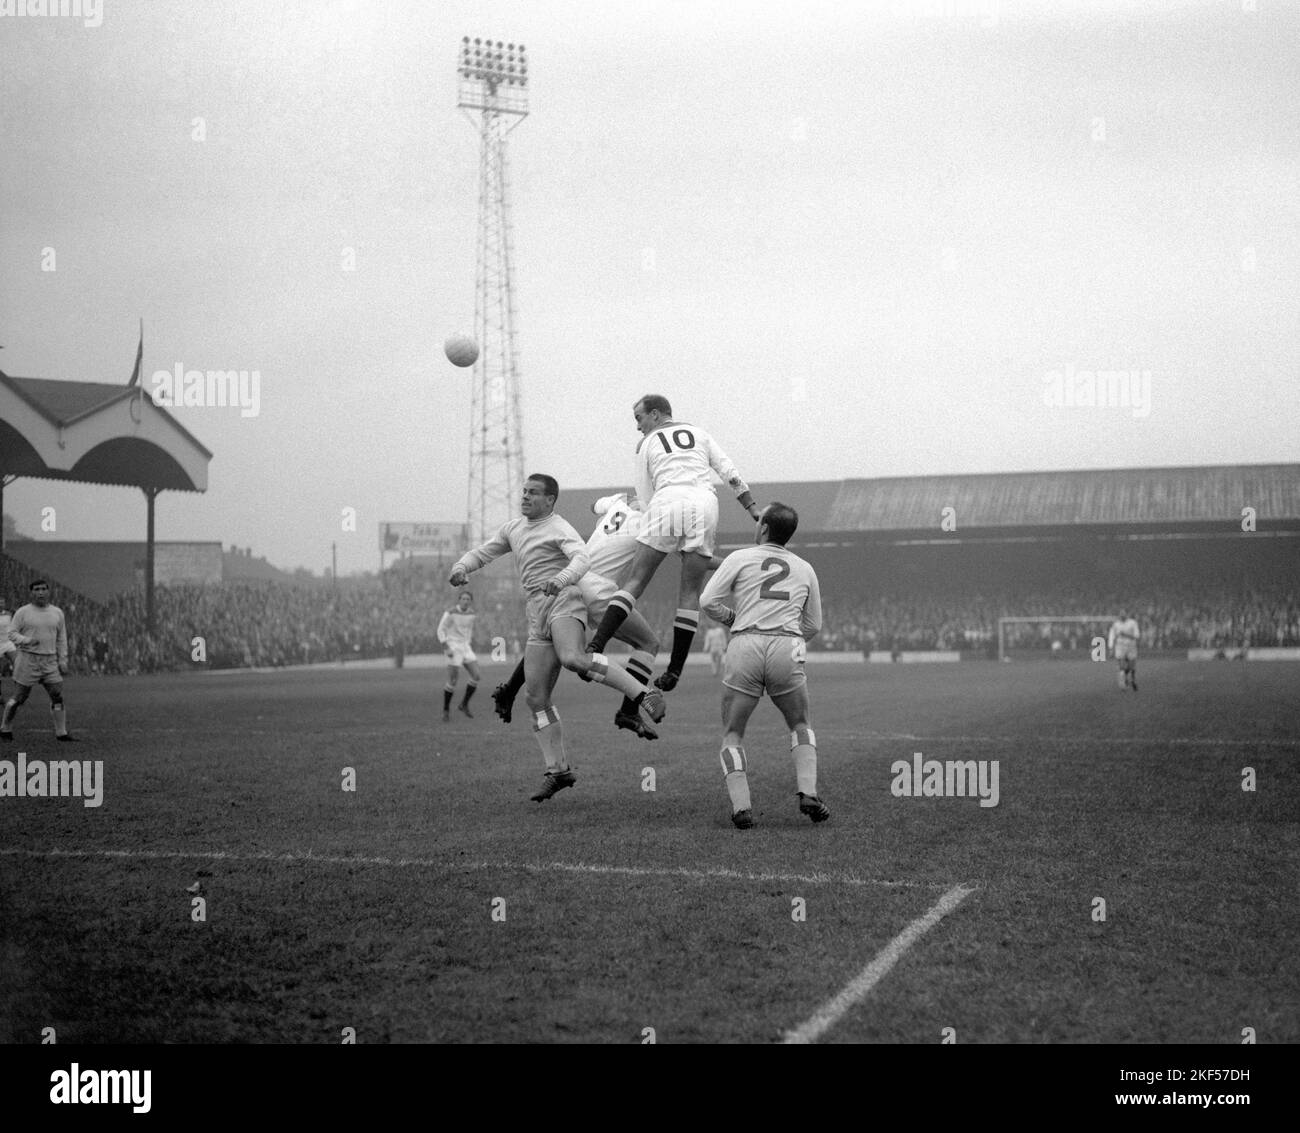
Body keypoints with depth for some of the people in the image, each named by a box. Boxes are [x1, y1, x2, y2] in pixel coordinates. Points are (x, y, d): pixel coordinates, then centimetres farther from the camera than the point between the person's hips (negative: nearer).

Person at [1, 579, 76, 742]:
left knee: (57, 696, -4)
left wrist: (63, 661, 5)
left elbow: (61, 639, 11)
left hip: (49, 661, 3)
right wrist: (27, 640, -21)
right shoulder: (23, 612, -3)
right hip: (28, 660, -3)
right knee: (19, 697, 1)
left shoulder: (57, 613, 8)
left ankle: (61, 733, 2)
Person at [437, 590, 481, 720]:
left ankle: (464, 704, 11)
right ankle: (446, 709, 12)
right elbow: (440, 630, -8)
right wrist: (446, 649, -17)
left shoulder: (472, 614, 5)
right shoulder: (450, 613, -13)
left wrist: (471, 648, 20)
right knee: (452, 681, -7)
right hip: (453, 648, -6)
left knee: (476, 676, -6)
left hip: (465, 647, 6)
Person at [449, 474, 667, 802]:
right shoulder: (513, 529, 23)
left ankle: (644, 695, -31)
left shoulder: (559, 529, -1)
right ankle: (558, 771, 6)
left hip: (563, 603, -7)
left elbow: (581, 558, -19)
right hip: (538, 616, 7)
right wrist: (461, 567, 4)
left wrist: (561, 579, -40)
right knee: (535, 697, 1)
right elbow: (482, 553, 27)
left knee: (572, 658, -37)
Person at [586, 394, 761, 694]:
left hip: (667, 502, -2)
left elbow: (645, 495, 16)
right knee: (690, 592, 4)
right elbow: (729, 472, 16)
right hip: (705, 504, 2)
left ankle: (596, 647, -16)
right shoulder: (699, 433, 24)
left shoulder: (647, 443, 18)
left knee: (635, 581, -3)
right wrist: (754, 508, 15)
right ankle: (674, 671, 0)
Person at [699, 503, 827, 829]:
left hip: (745, 646, -2)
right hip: (787, 648, 2)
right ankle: (808, 793, 4)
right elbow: (813, 625, 24)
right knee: (800, 725, 23)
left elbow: (708, 601, 1)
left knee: (733, 733, 11)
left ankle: (740, 806, -5)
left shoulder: (740, 558, 9)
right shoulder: (805, 570, 19)